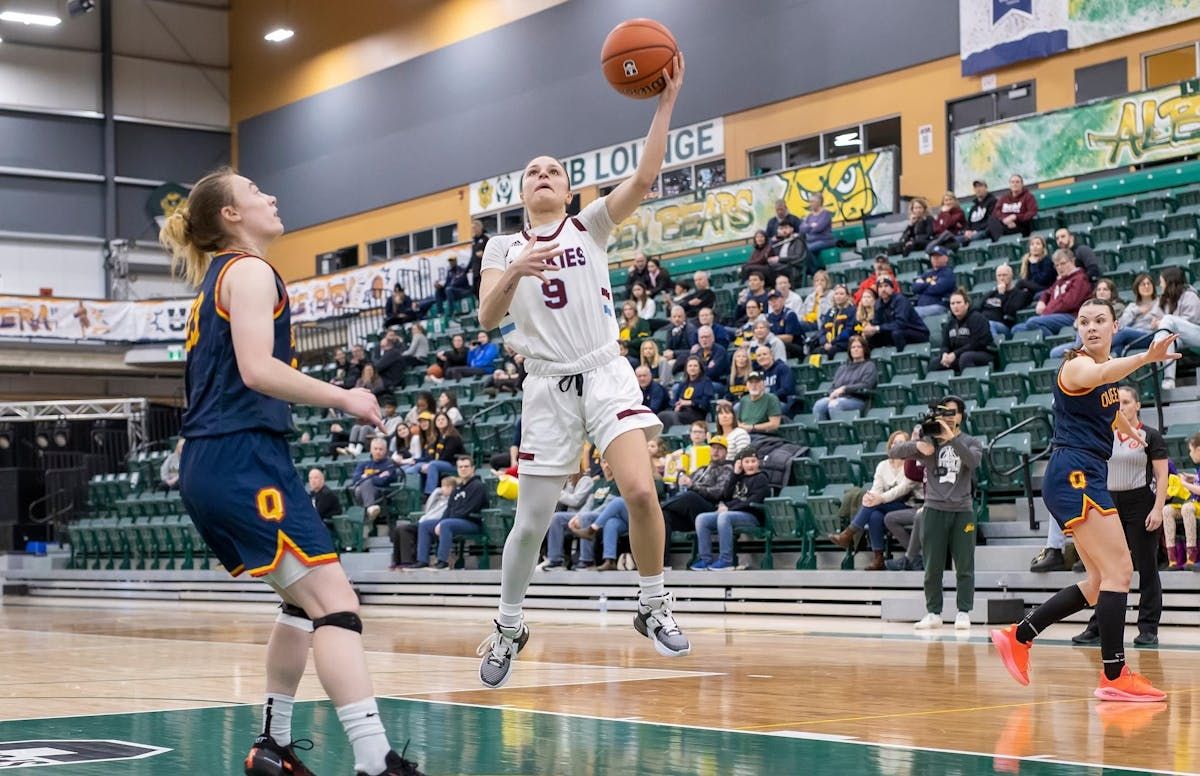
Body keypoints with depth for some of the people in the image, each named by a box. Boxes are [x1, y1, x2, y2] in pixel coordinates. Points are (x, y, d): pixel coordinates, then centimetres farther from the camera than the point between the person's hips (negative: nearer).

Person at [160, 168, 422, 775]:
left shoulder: (215, 278, 23)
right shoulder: (250, 270, -5)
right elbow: (257, 368, -19)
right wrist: (344, 398, -13)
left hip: (208, 463, 10)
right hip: (245, 457, -10)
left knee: (305, 600, 21)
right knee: (335, 605, -17)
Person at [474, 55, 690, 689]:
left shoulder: (590, 226, 7)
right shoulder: (503, 248, 10)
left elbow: (644, 179, -9)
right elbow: (486, 318, -5)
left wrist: (666, 102, -19)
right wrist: (514, 273, -24)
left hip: (605, 373, -1)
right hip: (548, 386, 1)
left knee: (640, 491, -22)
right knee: (531, 522, 4)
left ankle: (653, 608, -3)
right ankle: (508, 629, 24)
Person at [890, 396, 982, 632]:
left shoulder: (970, 442, 4)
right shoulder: (928, 440, 5)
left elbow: (973, 461, -19)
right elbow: (893, 452, -4)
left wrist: (953, 439, -31)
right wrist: (916, 445, -23)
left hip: (962, 511, 0)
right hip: (934, 510, 0)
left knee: (964, 566, 0)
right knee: (932, 567, 2)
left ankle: (963, 613, 5)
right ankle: (933, 613, 9)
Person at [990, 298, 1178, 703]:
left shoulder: (1107, 364, 16)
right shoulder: (1077, 366, -12)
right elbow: (1100, 375, -38)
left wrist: (1128, 429, 56)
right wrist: (1146, 357, -56)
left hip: (1086, 475, 10)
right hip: (1074, 473, -10)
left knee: (1100, 584, 12)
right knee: (1119, 570, -15)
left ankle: (1018, 636, 18)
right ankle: (1114, 676, -14)